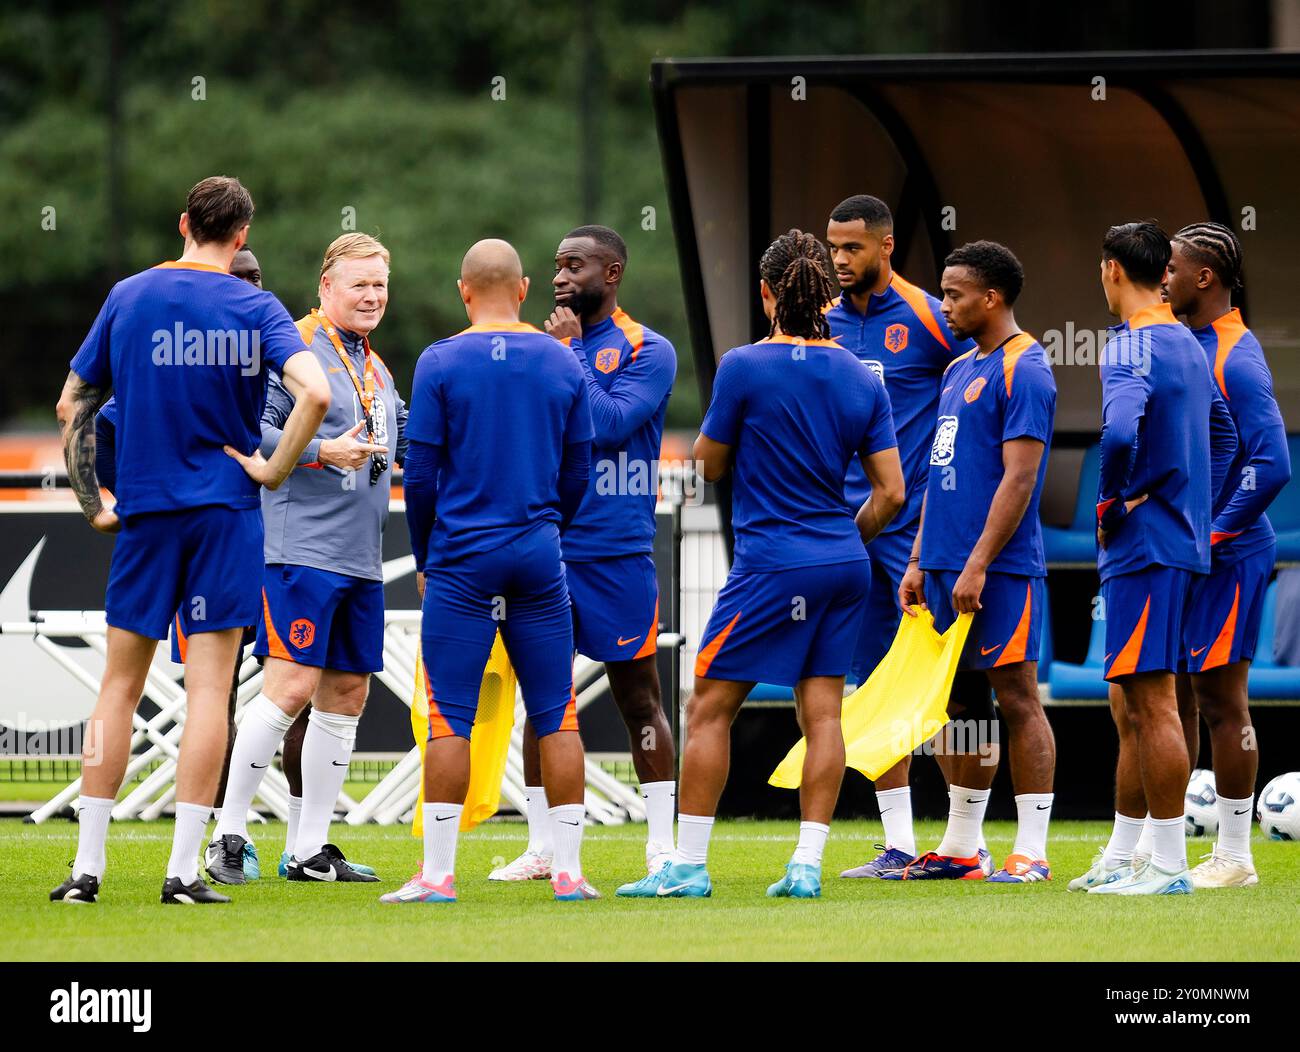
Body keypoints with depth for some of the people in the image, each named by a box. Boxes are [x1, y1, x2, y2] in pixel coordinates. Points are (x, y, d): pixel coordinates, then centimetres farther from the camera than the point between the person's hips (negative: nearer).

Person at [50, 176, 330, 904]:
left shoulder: (128, 298, 5)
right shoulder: (254, 307, -4)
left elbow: (72, 408, 9)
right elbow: (315, 392, -19)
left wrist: (92, 502, 14)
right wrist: (275, 470, -7)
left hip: (143, 511, 2)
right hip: (226, 513, -2)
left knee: (121, 685, 9)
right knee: (209, 687, -1)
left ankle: (87, 865, 7)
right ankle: (185, 870, -5)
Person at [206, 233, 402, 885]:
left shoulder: (378, 371, 19)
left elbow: (402, 442, 29)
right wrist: (320, 452, -21)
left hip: (361, 561, 9)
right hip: (303, 550, -9)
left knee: (347, 693, 8)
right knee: (292, 685, -14)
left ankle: (308, 850, 13)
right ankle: (227, 836, -8)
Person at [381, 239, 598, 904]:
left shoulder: (441, 363, -5)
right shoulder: (563, 363, 5)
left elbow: (420, 474, -3)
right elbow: (577, 474, 10)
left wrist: (424, 560, 9)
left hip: (462, 556, -3)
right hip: (539, 560, 3)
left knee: (450, 718, -1)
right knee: (556, 716, 6)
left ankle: (437, 874, -3)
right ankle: (568, 870, 5)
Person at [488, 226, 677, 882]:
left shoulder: (647, 352, -3)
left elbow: (609, 424, -17)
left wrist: (568, 355, -12)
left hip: (617, 554, -5)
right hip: (544, 549, 5)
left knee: (638, 697, 0)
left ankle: (661, 847, 5)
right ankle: (541, 851, 10)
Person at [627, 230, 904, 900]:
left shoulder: (744, 368, -11)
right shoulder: (860, 379, 4)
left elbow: (710, 464, 0)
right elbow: (891, 492, 6)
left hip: (771, 564, -5)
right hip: (843, 566, 5)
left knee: (709, 709, 2)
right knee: (821, 711, 6)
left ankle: (689, 866, 1)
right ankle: (807, 866, 1)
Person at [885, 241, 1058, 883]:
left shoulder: (1023, 371, -10)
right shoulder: (961, 370, 18)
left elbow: (1019, 477, -17)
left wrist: (978, 565, -20)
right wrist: (920, 560, 17)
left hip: (999, 569, -9)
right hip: (946, 565, 9)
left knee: (1016, 698, -7)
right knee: (962, 703, 11)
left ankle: (1030, 853, -6)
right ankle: (959, 849, 16)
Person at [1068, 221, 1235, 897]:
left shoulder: (1131, 348, -15)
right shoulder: (1189, 346, 15)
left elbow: (1121, 433, -32)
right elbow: (1222, 436, 27)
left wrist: (1110, 503, -16)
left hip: (1141, 541, -10)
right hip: (1184, 536, 10)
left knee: (1150, 701, -8)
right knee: (1130, 706, 15)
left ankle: (1169, 865, -8)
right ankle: (1119, 859, 21)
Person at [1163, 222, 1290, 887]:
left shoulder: (1237, 360, -15)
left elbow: (1272, 464, -21)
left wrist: (1215, 535, -17)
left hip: (1225, 558, -9)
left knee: (1220, 701, -4)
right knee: (1172, 696, 11)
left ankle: (1234, 856, 2)